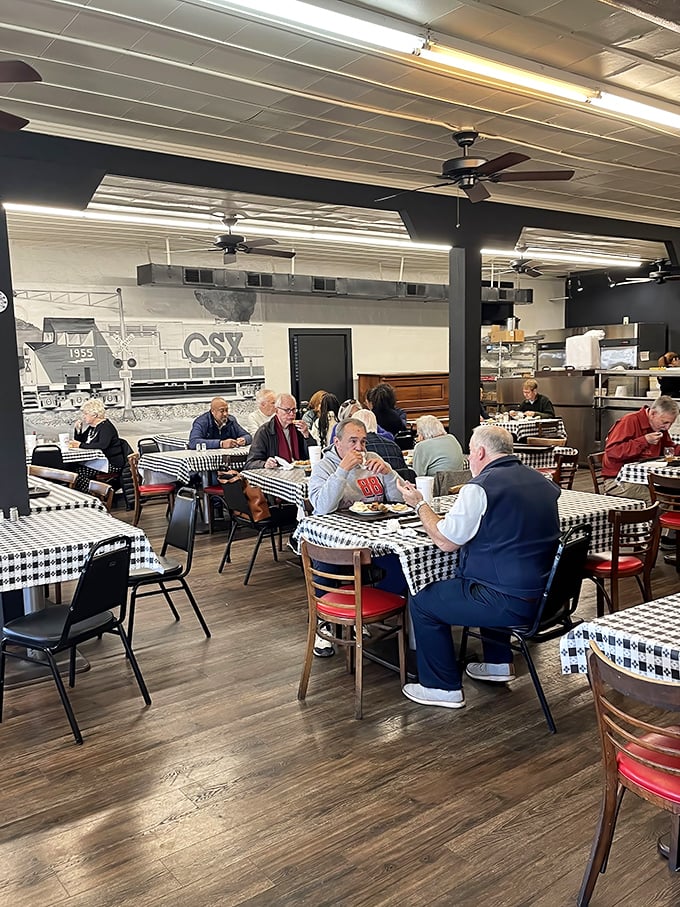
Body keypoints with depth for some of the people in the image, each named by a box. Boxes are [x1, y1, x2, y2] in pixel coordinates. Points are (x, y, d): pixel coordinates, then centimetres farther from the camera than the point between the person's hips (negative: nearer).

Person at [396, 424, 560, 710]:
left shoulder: (480, 488, -18)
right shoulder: (539, 480, 8)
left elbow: (445, 541, -12)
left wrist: (419, 504, 3)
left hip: (512, 602, -9)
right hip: (546, 593, 9)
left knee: (422, 601, 7)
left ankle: (443, 688, 17)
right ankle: (499, 663, 42)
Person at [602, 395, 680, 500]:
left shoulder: (660, 427, 13)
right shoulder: (629, 421, -11)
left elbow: (671, 449, 30)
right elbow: (611, 451, -22)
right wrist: (644, 441, -22)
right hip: (618, 480, -7)